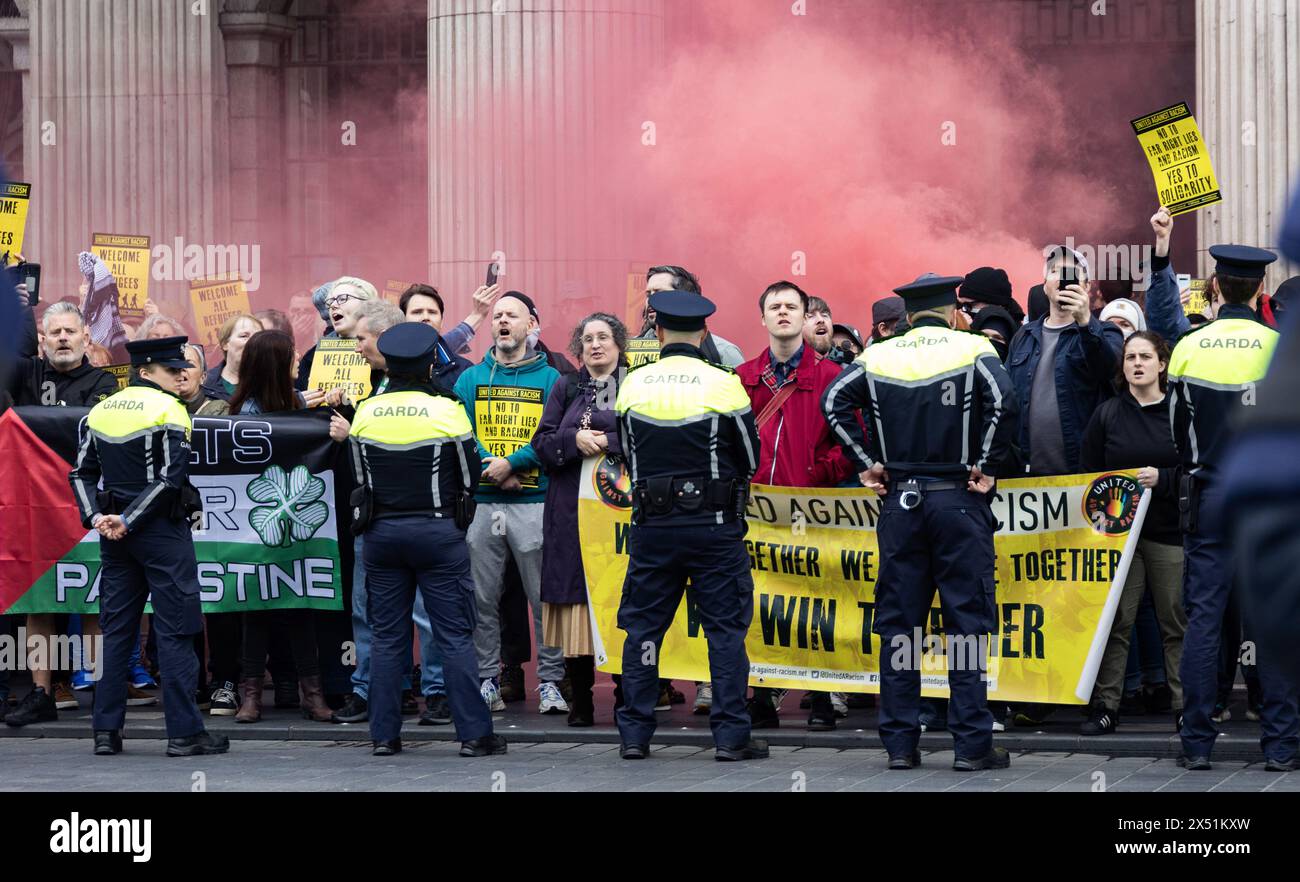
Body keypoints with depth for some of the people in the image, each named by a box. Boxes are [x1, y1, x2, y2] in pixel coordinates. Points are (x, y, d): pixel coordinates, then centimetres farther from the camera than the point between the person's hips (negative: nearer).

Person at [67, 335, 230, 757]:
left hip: (116, 537, 6)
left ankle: (106, 730, 9)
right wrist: (127, 522, -14)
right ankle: (184, 733, -3)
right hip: (163, 532, -6)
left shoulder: (101, 411, 11)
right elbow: (170, 478, -17)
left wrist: (96, 518, -2)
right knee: (175, 631, -3)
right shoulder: (166, 409, -9)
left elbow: (82, 473, 8)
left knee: (116, 630, 10)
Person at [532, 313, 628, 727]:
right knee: (577, 598, -1)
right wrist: (575, 440, -8)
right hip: (571, 510, 3)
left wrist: (605, 441, -13)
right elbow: (542, 443, 9)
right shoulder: (565, 389, 17)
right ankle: (580, 700, 4)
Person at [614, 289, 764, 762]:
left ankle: (634, 735, 10)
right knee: (726, 628, 4)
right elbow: (751, 460, 2)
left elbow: (628, 454, 10)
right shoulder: (722, 385, -8)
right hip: (714, 525, -2)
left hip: (652, 523, 2)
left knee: (643, 628, 10)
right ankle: (731, 735, 1)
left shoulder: (633, 384, 0)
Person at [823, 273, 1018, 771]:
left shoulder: (879, 356, 7)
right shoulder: (972, 350, -2)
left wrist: (867, 463, 0)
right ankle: (971, 744, -2)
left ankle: (900, 743, 7)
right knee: (968, 622, 1)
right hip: (958, 500, -3)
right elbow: (1002, 401, -18)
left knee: (898, 623, 7)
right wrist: (984, 466, -9)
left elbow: (835, 402, -4)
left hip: (899, 501, 3)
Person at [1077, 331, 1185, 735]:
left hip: (1170, 532, -1)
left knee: (1176, 622, 2)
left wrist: (1163, 479, -14)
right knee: (1115, 621, -1)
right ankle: (1105, 705, 1)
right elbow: (1087, 472, 9)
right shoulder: (1107, 415, 8)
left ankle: (1184, 706, 6)